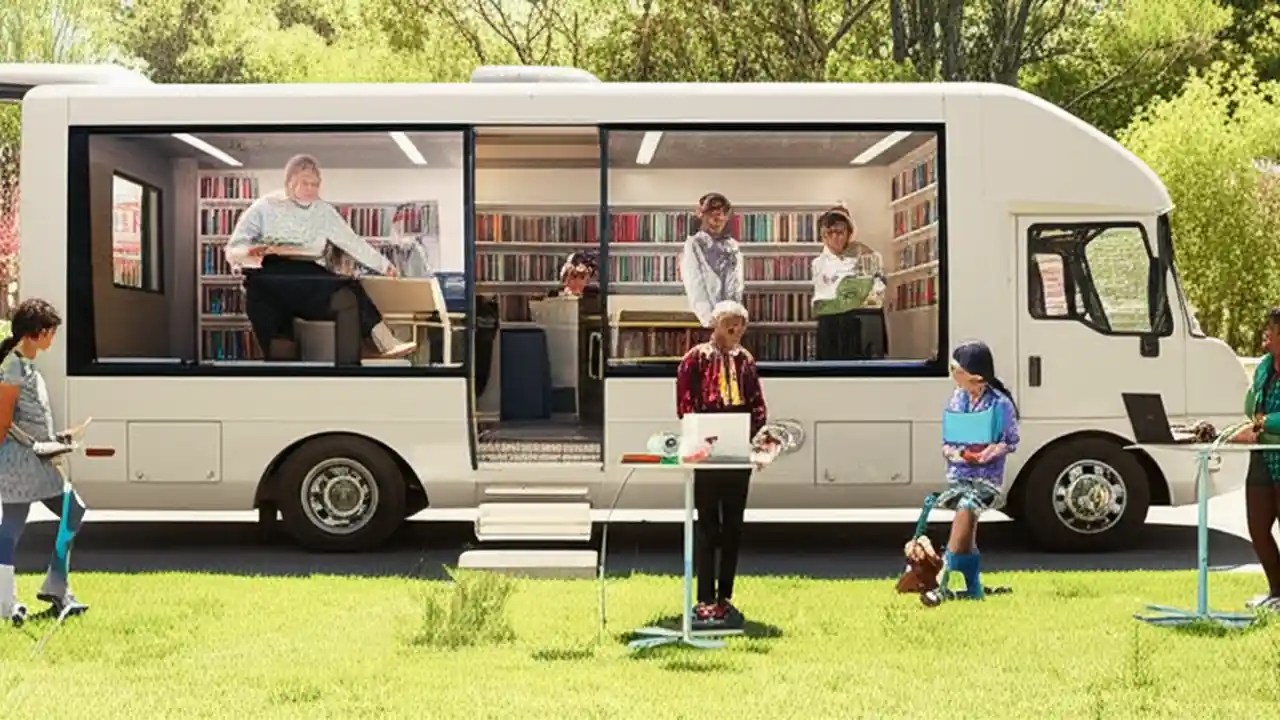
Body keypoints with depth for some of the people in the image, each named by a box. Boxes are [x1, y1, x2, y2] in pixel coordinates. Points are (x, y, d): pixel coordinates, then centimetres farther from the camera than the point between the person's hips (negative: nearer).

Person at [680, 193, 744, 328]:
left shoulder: (733, 246, 15)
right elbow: (694, 286, -8)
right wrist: (709, 319, -19)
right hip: (702, 320, -4)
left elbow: (737, 285, 10)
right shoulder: (693, 245, 2)